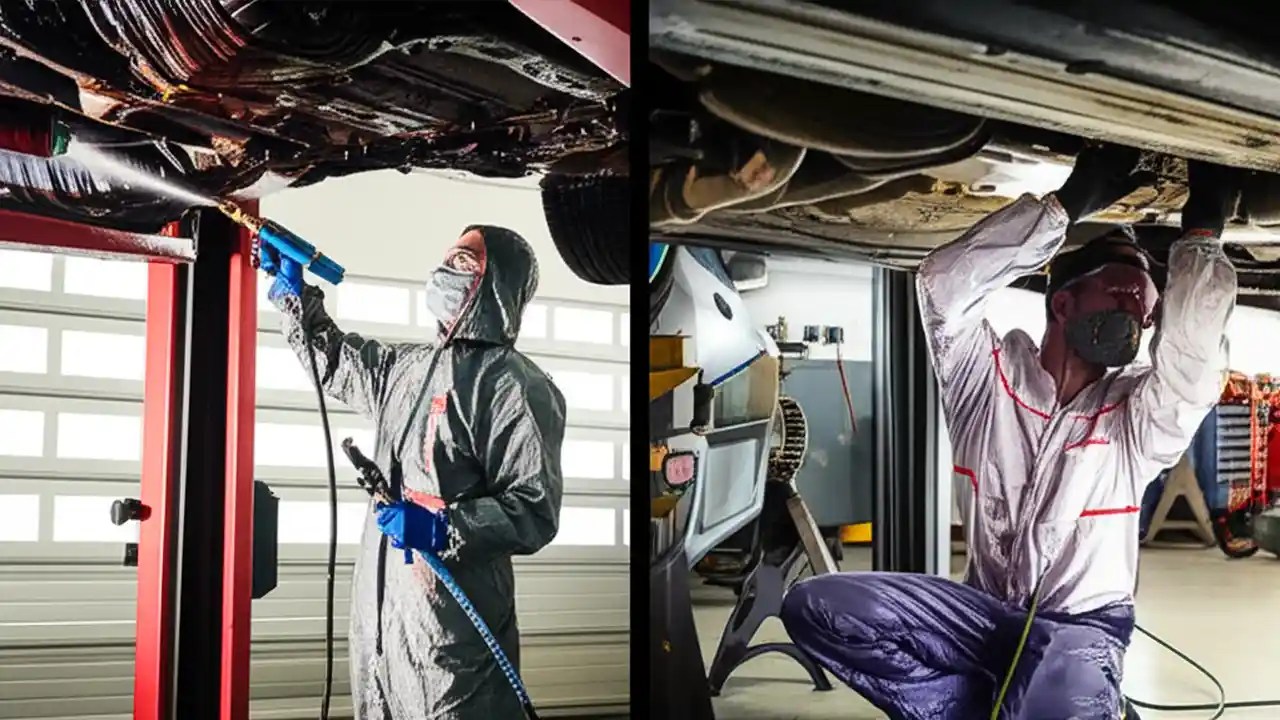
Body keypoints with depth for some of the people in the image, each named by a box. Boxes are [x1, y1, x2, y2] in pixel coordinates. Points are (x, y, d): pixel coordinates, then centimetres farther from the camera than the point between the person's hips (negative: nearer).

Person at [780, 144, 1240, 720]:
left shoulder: (1136, 413, -1)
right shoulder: (988, 374, 1)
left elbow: (1190, 368, -24)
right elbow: (944, 285, -17)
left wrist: (1201, 232, -26)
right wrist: (1068, 203, -20)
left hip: (1081, 627, -3)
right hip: (985, 610, 3)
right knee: (816, 607, -21)